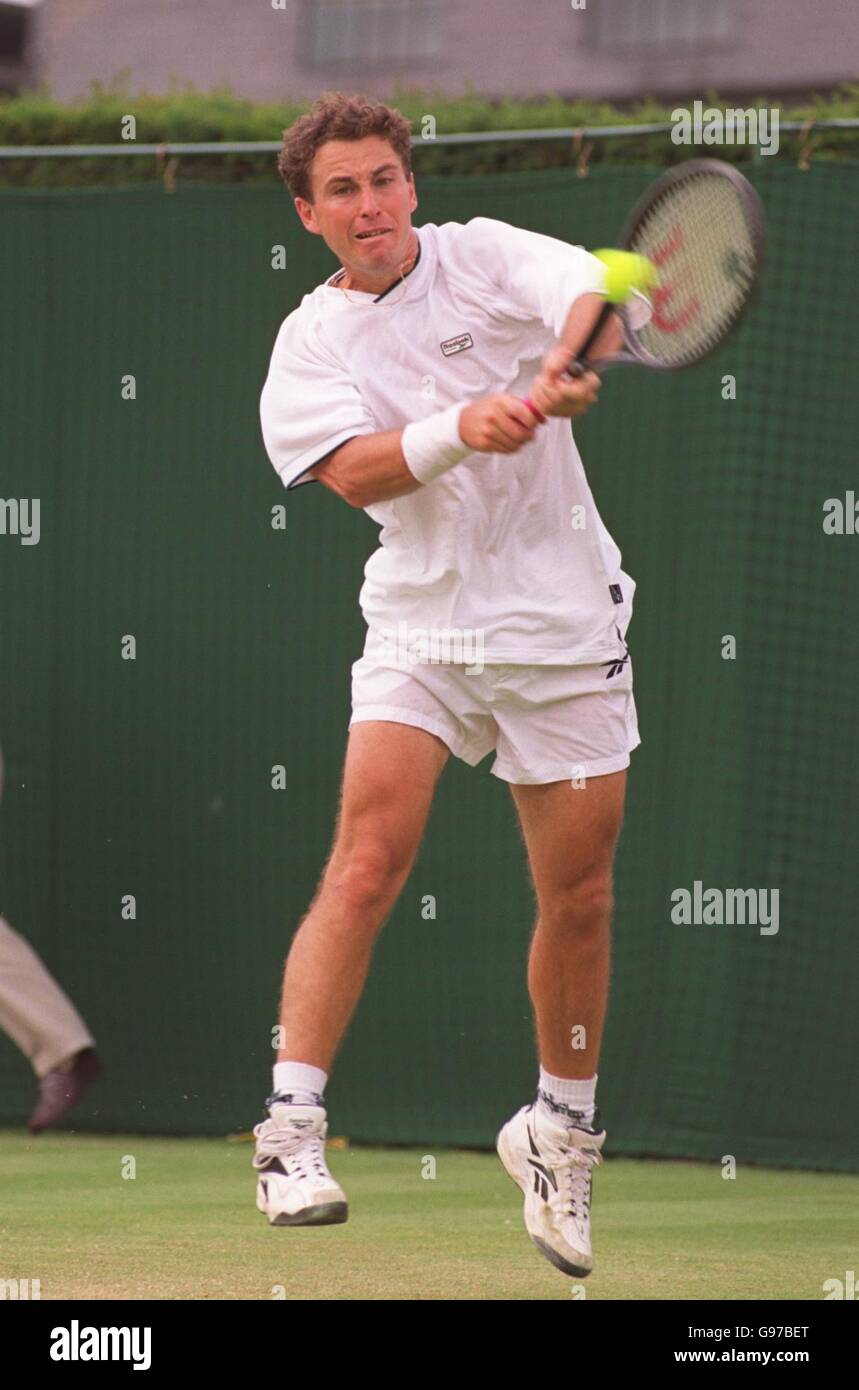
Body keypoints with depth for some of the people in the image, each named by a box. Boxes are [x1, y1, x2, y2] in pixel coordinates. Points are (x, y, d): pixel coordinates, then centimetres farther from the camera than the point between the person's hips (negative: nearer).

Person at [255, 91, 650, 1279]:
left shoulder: (488, 257, 0)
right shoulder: (311, 346, 0)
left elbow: (597, 294, -20)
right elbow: (353, 469, -17)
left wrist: (566, 371, -41)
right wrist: (460, 430, -34)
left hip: (563, 624, 1)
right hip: (422, 625, -1)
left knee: (578, 900, 6)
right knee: (368, 861, -20)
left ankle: (559, 1129, 27)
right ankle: (293, 1127, -18)